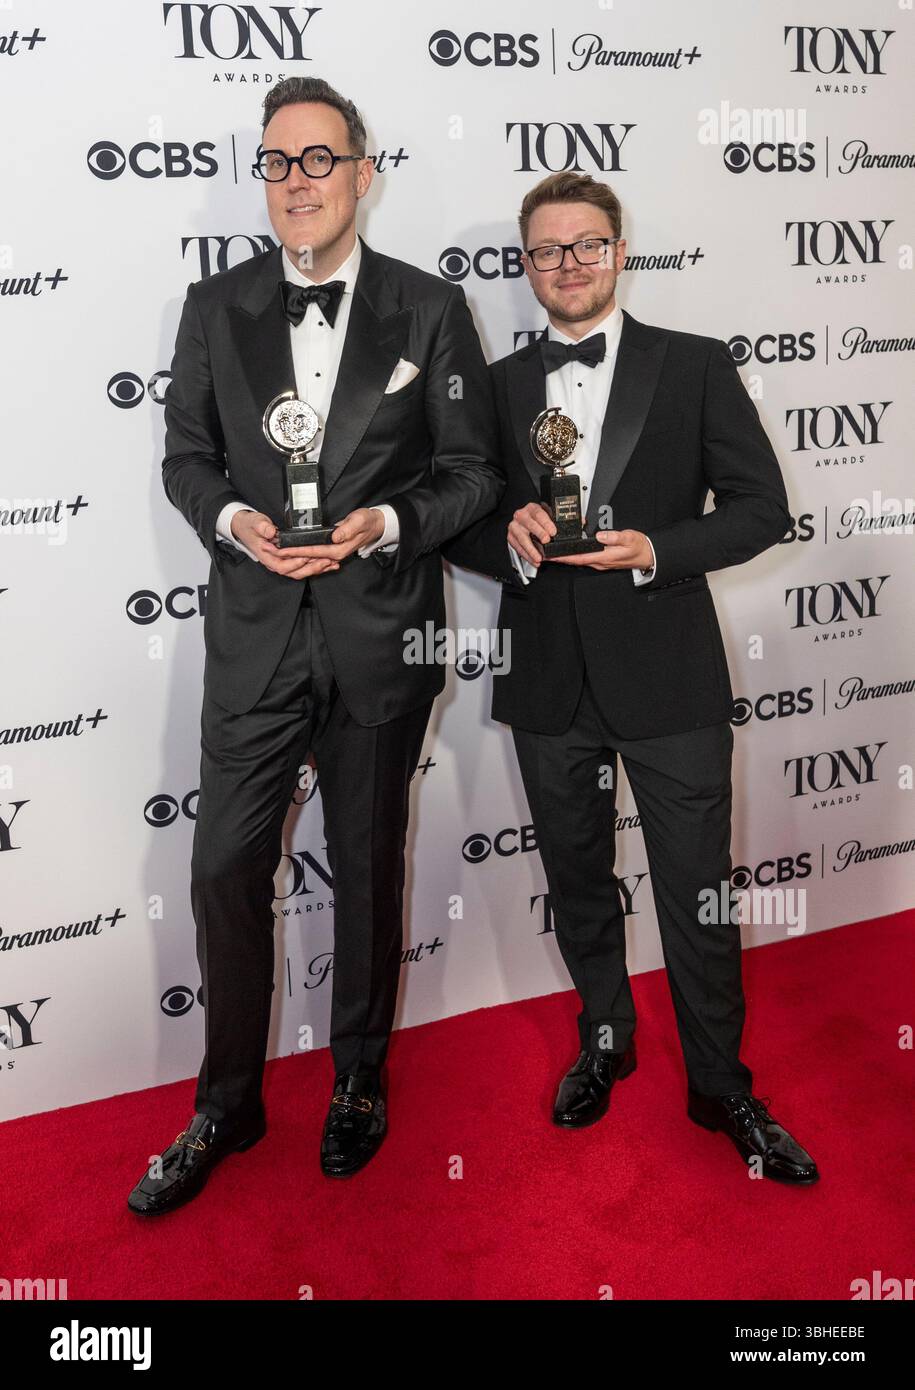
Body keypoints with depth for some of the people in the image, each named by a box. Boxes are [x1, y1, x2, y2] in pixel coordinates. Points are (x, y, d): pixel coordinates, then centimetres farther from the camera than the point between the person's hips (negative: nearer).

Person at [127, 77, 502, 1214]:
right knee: (225, 872, 3)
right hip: (255, 632, 2)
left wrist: (386, 523, -17)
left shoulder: (429, 309, 0)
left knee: (368, 870, 13)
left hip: (380, 633, -1)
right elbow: (186, 458, 8)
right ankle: (226, 1108, 24)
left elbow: (472, 471, 1)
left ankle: (359, 1080, 35)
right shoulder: (215, 307, 5)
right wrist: (233, 519, -13)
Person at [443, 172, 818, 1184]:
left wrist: (657, 550, -17)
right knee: (577, 882, 17)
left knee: (698, 893, 5)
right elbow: (458, 527, 9)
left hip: (666, 677, -2)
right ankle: (604, 1042, 40)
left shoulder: (695, 366, 1)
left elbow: (762, 507, -2)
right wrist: (511, 537, -13)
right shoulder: (497, 385, 8)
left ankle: (721, 1087, 26)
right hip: (550, 683, 3)